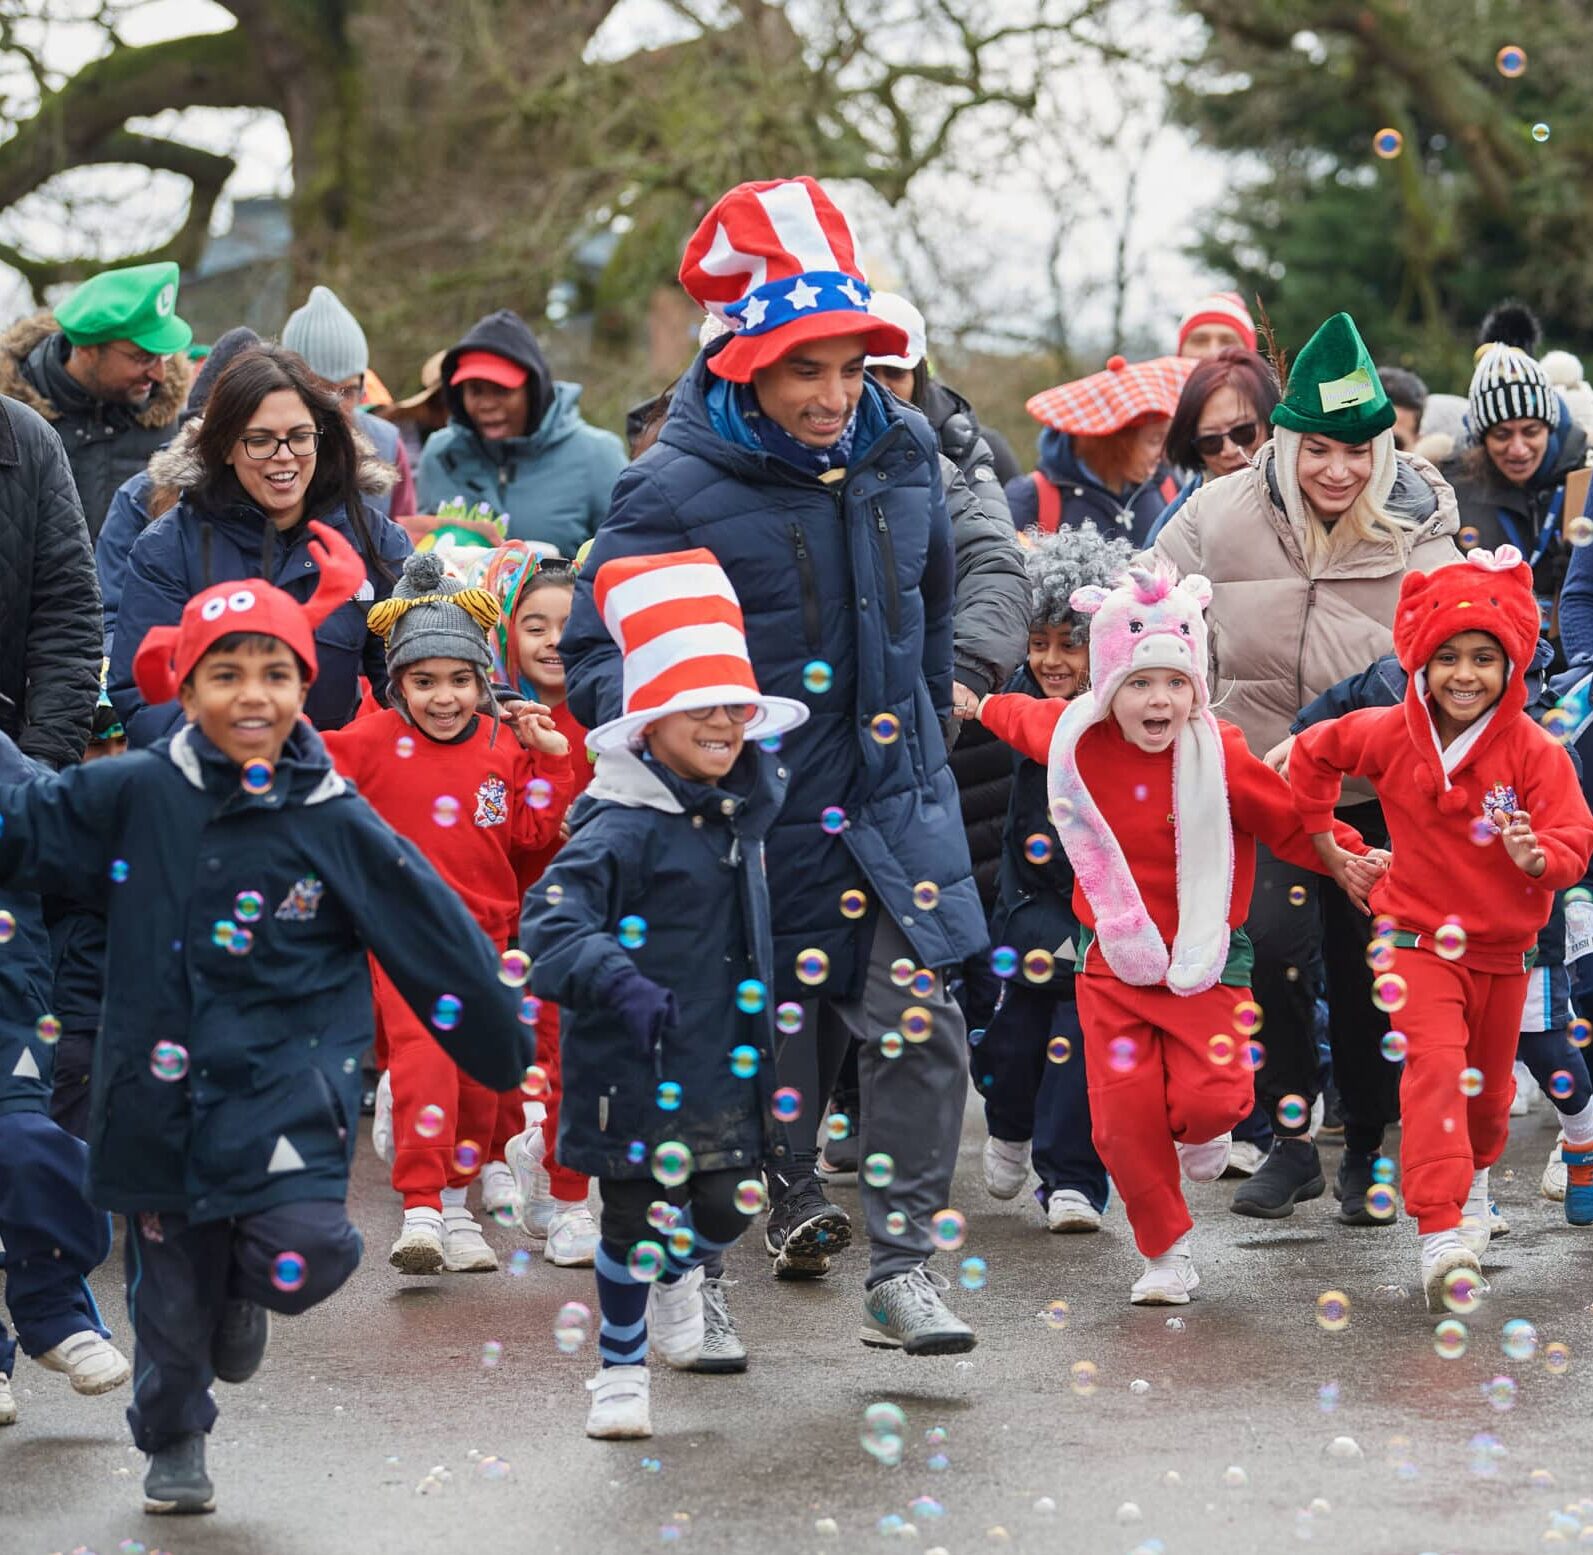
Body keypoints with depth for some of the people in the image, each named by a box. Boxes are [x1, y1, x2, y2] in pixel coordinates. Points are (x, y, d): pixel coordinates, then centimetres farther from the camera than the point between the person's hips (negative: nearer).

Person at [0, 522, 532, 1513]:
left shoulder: (338, 826, -5)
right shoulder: (132, 799, -4)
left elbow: (436, 941, 2)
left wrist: (503, 1049, 7)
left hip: (287, 1085, -1)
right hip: (163, 1089, 1)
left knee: (305, 1255, -21)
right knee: (170, 1297, 12)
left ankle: (246, 1286, 16)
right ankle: (174, 1446, 39)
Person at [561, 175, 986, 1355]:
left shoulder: (903, 451, 2)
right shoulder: (678, 490, -15)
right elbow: (598, 651, -10)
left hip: (898, 793, 3)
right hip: (761, 808, -3)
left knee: (919, 1021, -11)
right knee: (780, 1029, 13)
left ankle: (903, 1267, -6)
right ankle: (791, 1202, 42)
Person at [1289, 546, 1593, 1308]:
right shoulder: (1390, 735, -9)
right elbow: (1314, 751, 9)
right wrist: (1320, 833, 9)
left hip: (1503, 949, 2)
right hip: (1421, 938, -2)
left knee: (1490, 1084, 19)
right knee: (1435, 1065, -22)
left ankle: (1474, 1173, 52)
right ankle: (1440, 1231, -28)